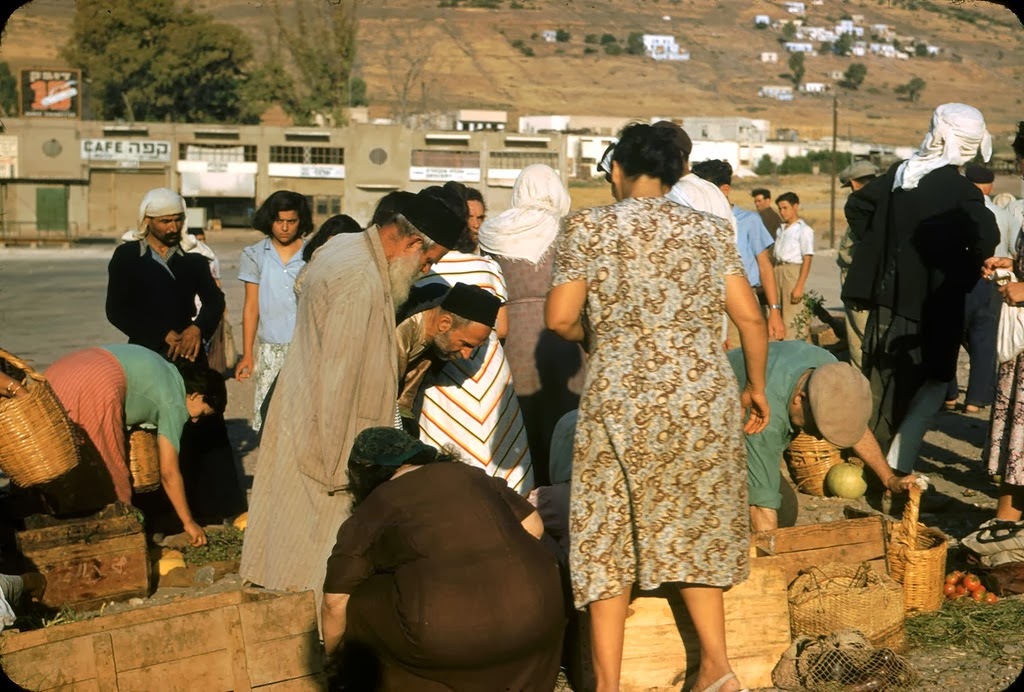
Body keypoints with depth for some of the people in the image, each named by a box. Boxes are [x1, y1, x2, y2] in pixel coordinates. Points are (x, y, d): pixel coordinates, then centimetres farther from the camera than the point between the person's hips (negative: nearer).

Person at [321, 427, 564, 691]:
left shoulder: (365, 517, 10)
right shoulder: (472, 476, 20)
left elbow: (335, 603, 13)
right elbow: (534, 526, 20)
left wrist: (332, 653, 29)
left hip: (444, 634, -3)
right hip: (536, 616, 4)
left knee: (365, 606, 21)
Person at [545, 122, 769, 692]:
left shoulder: (589, 227, -1)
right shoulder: (711, 229, 6)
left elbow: (560, 319, -6)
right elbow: (750, 317, 5)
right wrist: (757, 387, 18)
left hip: (620, 399, -3)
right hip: (704, 396, 3)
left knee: (610, 539, 9)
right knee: (693, 530, 18)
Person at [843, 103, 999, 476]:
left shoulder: (899, 173, 4)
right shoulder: (958, 188, -15)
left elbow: (856, 205, 15)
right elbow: (986, 237, -28)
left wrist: (876, 250, 16)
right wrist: (964, 278, -11)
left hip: (887, 297, 6)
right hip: (933, 304, -6)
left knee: (883, 384, 17)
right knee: (932, 384, 7)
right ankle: (895, 470, -2)